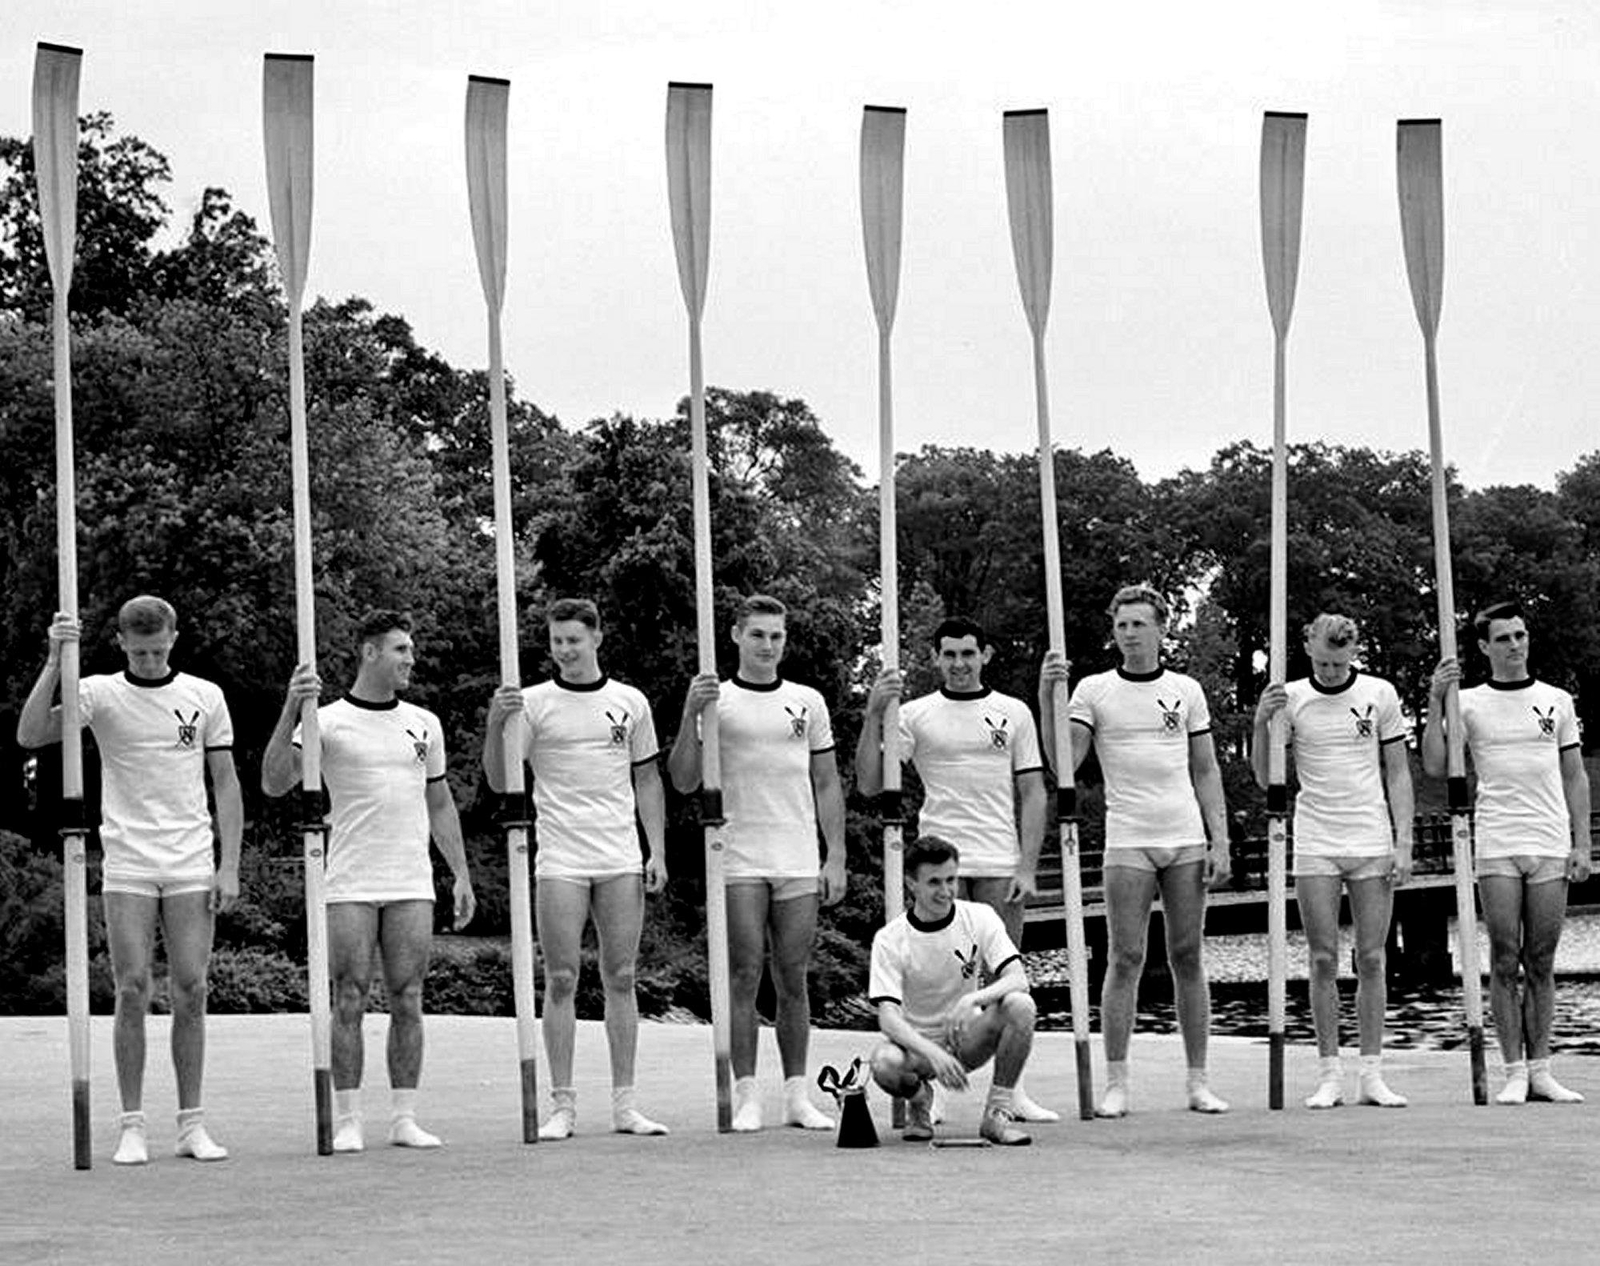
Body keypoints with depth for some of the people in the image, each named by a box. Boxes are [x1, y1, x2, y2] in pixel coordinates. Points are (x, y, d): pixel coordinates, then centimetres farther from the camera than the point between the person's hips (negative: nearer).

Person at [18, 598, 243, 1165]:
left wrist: (230, 865, 2)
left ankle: (192, 1124, 7)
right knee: (132, 991, -4)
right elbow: (30, 735, -12)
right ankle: (132, 1127, 1)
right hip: (127, 868, -1)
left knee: (190, 991, 0)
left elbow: (226, 783, 9)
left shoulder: (205, 696, 6)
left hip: (191, 867, 1)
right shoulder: (100, 693, 1)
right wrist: (55, 661, -20)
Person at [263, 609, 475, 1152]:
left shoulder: (424, 724, 13)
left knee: (407, 1001, 3)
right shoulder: (327, 720, -1)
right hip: (349, 886, -4)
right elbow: (275, 783, -12)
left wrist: (462, 874, 14)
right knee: (349, 1000, -2)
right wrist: (290, 710, -22)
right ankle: (347, 1121, 2)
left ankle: (404, 1117, 8)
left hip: (412, 885, 4)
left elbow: (439, 803, 20)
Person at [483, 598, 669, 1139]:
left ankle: (624, 1104, 8)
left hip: (621, 863, 2)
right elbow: (499, 782, -2)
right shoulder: (533, 703, 1)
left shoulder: (629, 702, 9)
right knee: (561, 981, -2)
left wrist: (657, 851, 7)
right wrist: (496, 724, -18)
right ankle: (563, 1106, 2)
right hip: (560, 864, -2)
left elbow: (647, 779, 15)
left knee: (621, 978, 4)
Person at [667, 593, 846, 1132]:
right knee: (744, 976, -4)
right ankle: (746, 1096, -1)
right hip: (739, 861, -2)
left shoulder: (807, 702, 11)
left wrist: (836, 858, 7)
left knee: (793, 980, 5)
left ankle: (797, 1094, 9)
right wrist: (691, 715, -16)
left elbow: (827, 785, 14)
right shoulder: (716, 699, 3)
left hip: (799, 865, 3)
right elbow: (684, 781, -3)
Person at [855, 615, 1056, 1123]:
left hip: (1000, 865, 1)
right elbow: (869, 784, -1)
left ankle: (1012, 1091, 6)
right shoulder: (915, 715, 5)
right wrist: (873, 715, -11)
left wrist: (1028, 867, 0)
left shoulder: (1013, 713, 10)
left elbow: (1031, 794, 9)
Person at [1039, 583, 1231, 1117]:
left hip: (1187, 840, 2)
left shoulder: (1186, 691, 10)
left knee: (1187, 957, 4)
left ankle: (1198, 1082, 9)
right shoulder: (1094, 690, 4)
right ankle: (1116, 1084, -2)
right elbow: (1062, 761, -6)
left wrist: (1219, 841, 3)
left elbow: (1206, 772, 12)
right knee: (1126, 960, -5)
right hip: (1128, 843, -2)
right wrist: (1047, 694, -16)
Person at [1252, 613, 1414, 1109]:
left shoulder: (1380, 695, 3)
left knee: (1371, 960, 0)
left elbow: (1397, 774, 6)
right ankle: (1329, 1074, 3)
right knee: (1323, 961, -1)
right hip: (1315, 846, 0)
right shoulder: (1290, 698, 2)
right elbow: (1266, 779, 3)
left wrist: (1403, 842, -1)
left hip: (1372, 844, 0)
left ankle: (1372, 1073, 4)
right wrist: (1261, 723, -13)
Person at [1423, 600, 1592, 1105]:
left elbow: (1575, 777, 14)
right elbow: (1435, 766, -4)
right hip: (1496, 848, -2)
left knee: (1541, 964, 3)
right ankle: (1515, 1073, 0)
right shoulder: (1469, 703, 5)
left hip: (1551, 848, 2)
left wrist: (1582, 844, 6)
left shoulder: (1556, 701, 12)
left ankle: (1540, 1070, 7)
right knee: (1505, 962, -3)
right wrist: (1435, 702, -11)